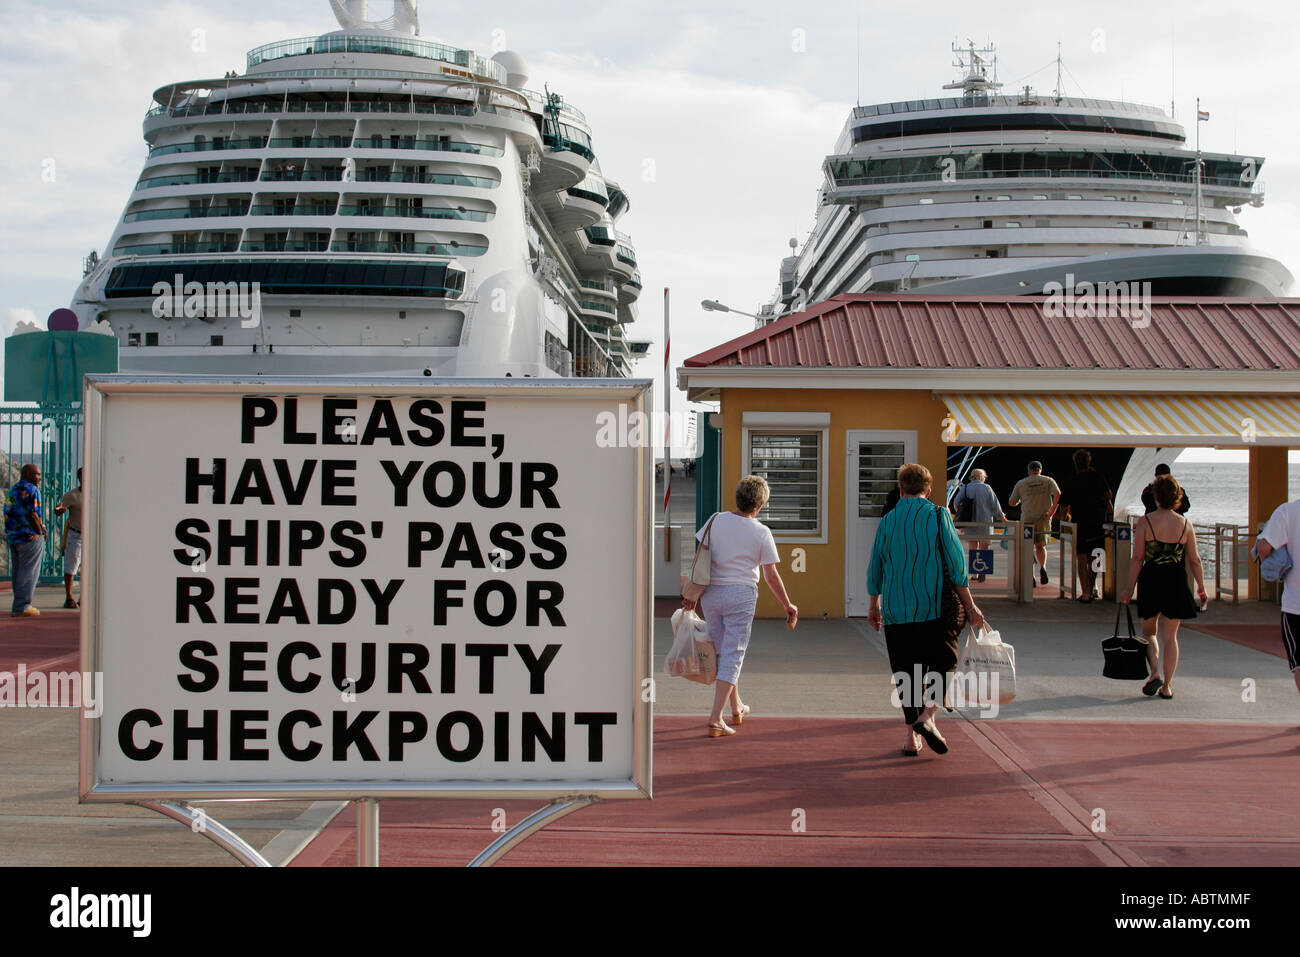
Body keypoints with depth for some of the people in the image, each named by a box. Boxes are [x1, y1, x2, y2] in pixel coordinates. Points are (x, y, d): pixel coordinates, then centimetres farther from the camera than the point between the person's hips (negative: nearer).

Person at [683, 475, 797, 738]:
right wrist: (788, 606, 10)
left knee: (723, 651, 19)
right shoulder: (761, 532, -7)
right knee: (733, 655, 0)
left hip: (711, 594, 4)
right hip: (741, 595, -4)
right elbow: (771, 577, -3)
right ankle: (715, 718, -8)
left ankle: (736, 707, 34)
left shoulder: (716, 521, -1)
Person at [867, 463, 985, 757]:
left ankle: (912, 735, 7)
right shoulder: (938, 516, -2)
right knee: (944, 663, 13)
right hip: (934, 609, -2)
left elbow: (875, 571, 12)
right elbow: (956, 566, -5)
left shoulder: (886, 522, 6)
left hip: (896, 611, 2)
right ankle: (928, 715, -8)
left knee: (907, 672, 9)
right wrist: (970, 606, 1)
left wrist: (873, 608, 26)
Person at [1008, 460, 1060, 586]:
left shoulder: (1021, 484, 6)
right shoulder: (1048, 480, 5)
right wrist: (1052, 510, -11)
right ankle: (1043, 567, -10)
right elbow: (1058, 494, -14)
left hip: (1027, 519, -1)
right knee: (1041, 546, 16)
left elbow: (1011, 502, 11)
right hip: (1044, 519, 1)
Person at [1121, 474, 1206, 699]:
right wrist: (1201, 589, 11)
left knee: (1149, 632, 16)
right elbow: (1194, 560, 2)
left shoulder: (1145, 523, -6)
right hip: (1176, 583, 1)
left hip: (1151, 580, -1)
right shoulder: (1186, 524, 0)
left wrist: (1130, 588, -1)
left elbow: (1138, 559, -6)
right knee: (1170, 636, 8)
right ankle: (1167, 686, 6)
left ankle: (1154, 673, -4)